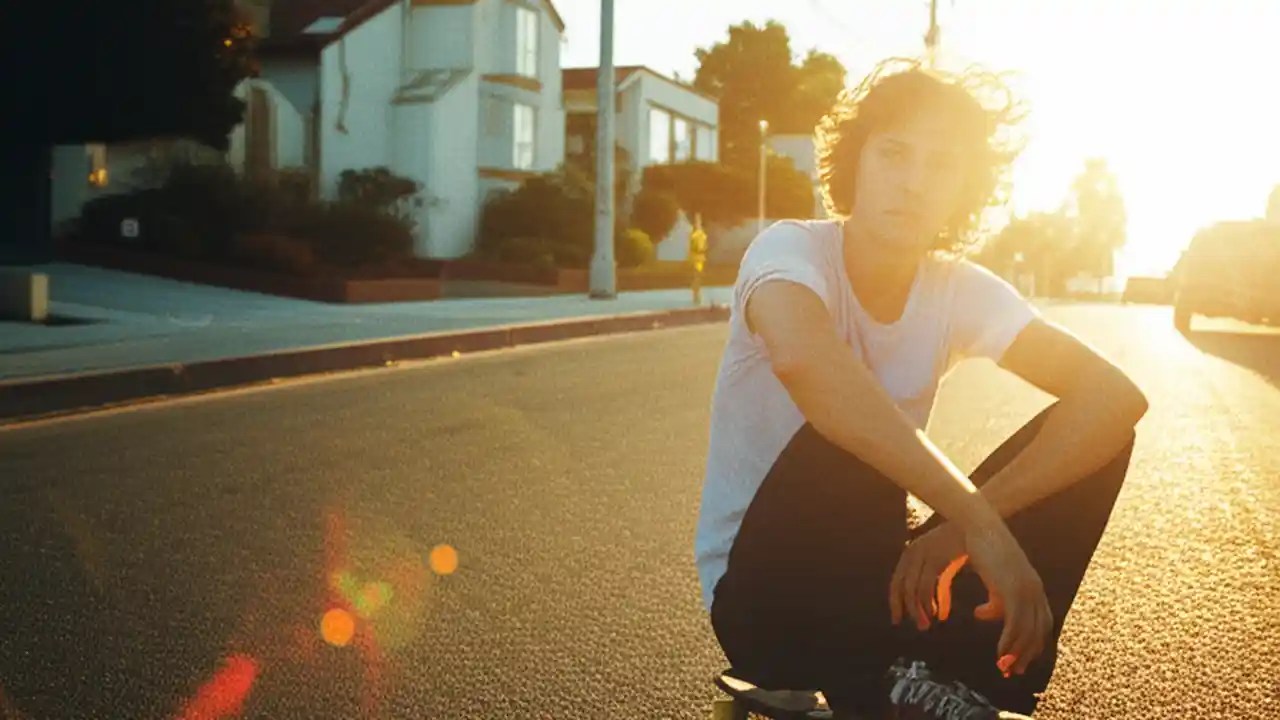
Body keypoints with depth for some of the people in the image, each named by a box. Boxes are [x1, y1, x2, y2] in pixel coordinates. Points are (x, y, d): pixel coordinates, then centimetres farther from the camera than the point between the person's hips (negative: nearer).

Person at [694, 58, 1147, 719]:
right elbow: (802, 357, -44)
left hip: (879, 574, 5)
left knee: (1091, 429, -9)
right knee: (846, 428, -34)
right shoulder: (791, 249, -19)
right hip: (769, 595, -5)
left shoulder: (960, 290, -5)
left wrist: (963, 525, -31)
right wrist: (979, 522, -44)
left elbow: (1115, 395, -16)